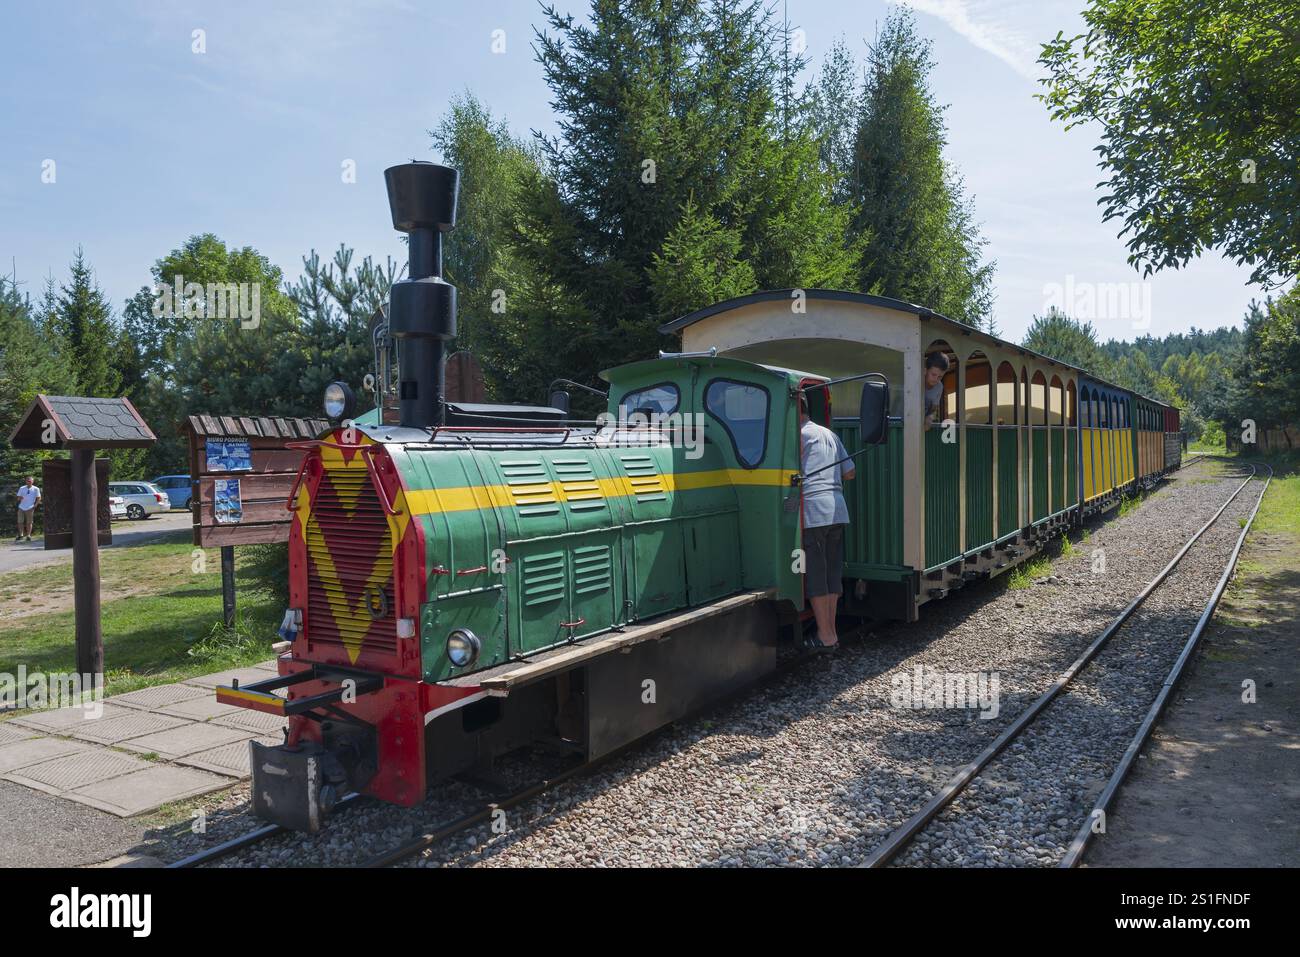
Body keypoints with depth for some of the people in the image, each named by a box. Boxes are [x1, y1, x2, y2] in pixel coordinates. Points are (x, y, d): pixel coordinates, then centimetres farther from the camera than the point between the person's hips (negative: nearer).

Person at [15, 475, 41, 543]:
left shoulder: (36, 489, -1)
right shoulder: (22, 488, 4)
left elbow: (38, 498, 3)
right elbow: (18, 498, 7)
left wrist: (35, 505, -7)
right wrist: (20, 498, -16)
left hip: (30, 508, -2)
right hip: (21, 507, 2)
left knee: (29, 522, 1)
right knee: (20, 522, 5)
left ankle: (28, 535, 8)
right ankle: (20, 535, 17)